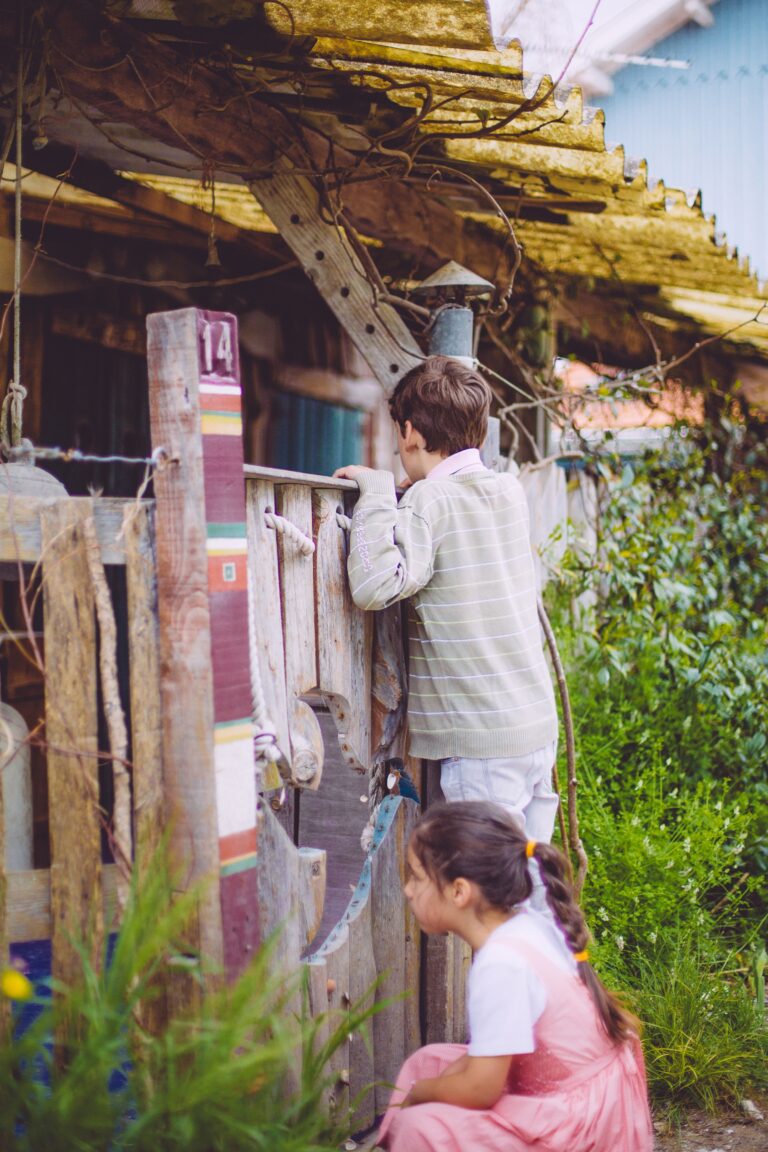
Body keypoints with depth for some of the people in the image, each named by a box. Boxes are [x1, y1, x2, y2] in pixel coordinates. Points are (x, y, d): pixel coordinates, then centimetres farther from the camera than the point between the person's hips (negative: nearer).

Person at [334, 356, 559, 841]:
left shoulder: (429, 502, -13)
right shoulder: (511, 490, 8)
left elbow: (374, 585, -26)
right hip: (538, 727, 8)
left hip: (482, 742, -7)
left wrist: (376, 491, -15)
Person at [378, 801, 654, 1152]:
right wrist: (432, 1086, 1)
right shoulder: (527, 923, -2)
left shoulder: (501, 964, -26)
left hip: (581, 1122, -9)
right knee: (428, 1060, 14)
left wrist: (417, 1093, -3)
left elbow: (479, 1090, -22)